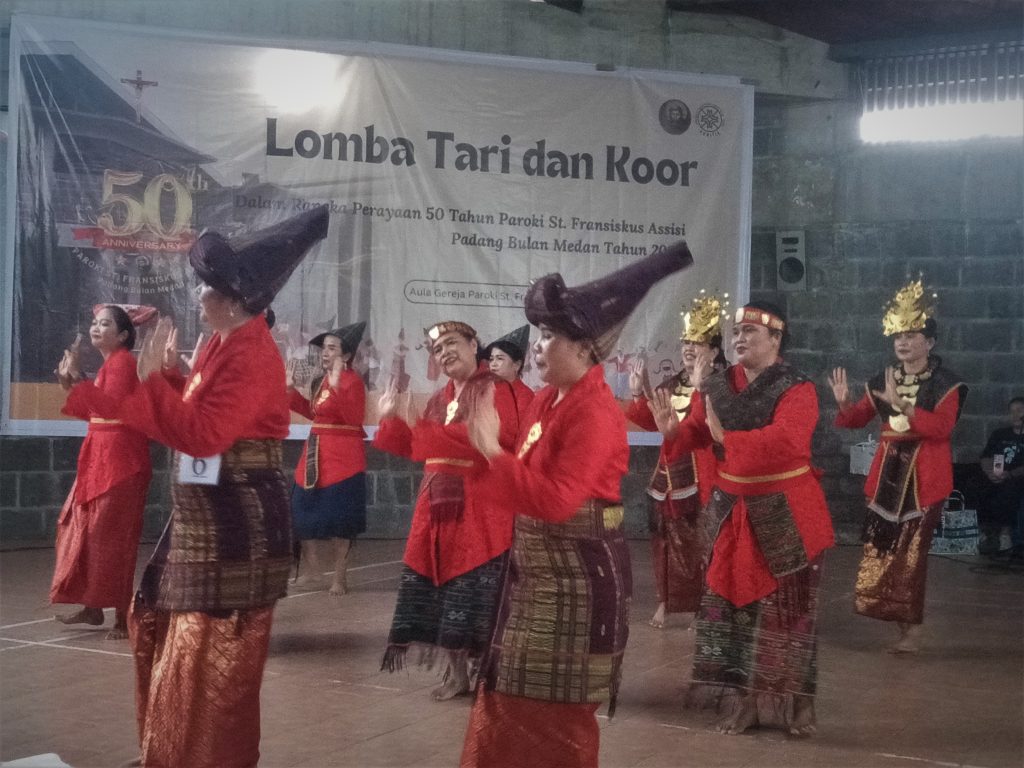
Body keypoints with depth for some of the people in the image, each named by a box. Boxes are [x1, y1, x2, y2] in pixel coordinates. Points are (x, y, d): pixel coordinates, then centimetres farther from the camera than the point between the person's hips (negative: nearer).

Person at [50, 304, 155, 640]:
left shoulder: (122, 362, -12)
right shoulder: (110, 364, 16)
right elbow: (95, 413, 15)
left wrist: (76, 378, -24)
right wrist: (69, 384, 8)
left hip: (119, 460, -10)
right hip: (100, 456, 10)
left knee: (110, 536, -7)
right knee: (84, 529, 12)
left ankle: (123, 616, 0)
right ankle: (93, 607, 21)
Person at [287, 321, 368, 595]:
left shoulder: (353, 381, -14)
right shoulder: (321, 381, 13)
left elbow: (355, 418, -26)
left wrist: (336, 387, -33)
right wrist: (291, 390, 17)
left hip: (343, 456, -9)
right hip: (316, 452, 9)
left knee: (339, 520, -2)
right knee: (304, 513, 11)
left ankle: (339, 577, 10)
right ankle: (313, 570, 25)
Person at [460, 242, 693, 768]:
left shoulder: (594, 413, -21)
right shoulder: (547, 400, 6)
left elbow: (556, 501, -29)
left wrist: (493, 450, -27)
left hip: (578, 578, -9)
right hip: (539, 571, 9)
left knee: (557, 714, 3)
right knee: (513, 704, 17)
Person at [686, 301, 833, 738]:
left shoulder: (796, 390, -14)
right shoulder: (717, 387, 4)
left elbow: (784, 441, -32)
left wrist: (725, 437, -32)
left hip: (785, 514, -5)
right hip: (733, 512, 5)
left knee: (786, 610, 3)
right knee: (732, 603, 8)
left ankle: (793, 705, 15)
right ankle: (741, 702, 18)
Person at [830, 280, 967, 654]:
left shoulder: (946, 383, -7)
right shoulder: (883, 380, 9)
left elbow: (941, 427, -23)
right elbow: (856, 420, 13)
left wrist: (901, 405, -31)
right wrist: (844, 403, -9)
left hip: (923, 478, -5)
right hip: (887, 475, 6)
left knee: (911, 554, -5)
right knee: (881, 549, 5)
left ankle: (912, 630, 4)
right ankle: (904, 622, 17)